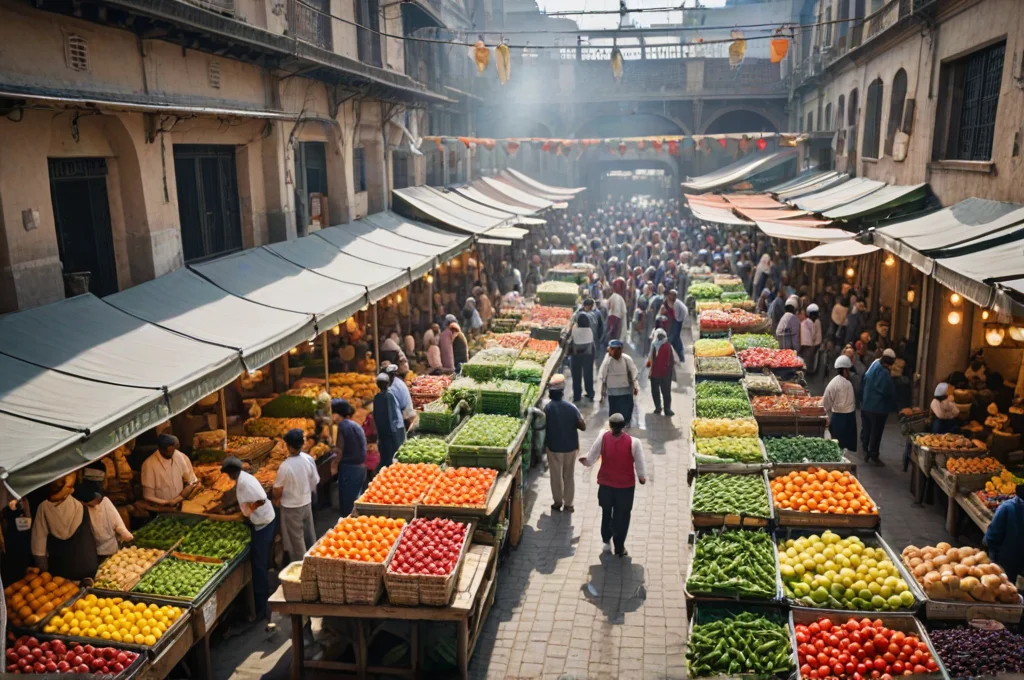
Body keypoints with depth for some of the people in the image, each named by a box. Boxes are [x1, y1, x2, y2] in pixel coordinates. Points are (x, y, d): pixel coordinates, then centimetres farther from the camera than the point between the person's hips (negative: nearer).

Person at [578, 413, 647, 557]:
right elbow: (640, 464, -13)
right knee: (622, 516, 15)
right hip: (626, 485, -1)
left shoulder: (602, 438, -15)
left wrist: (584, 461, 16)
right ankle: (619, 547, 23)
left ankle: (606, 542, 34)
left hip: (605, 483, 2)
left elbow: (590, 459, -7)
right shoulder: (634, 443, -19)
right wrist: (642, 478, 7)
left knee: (606, 513, 23)